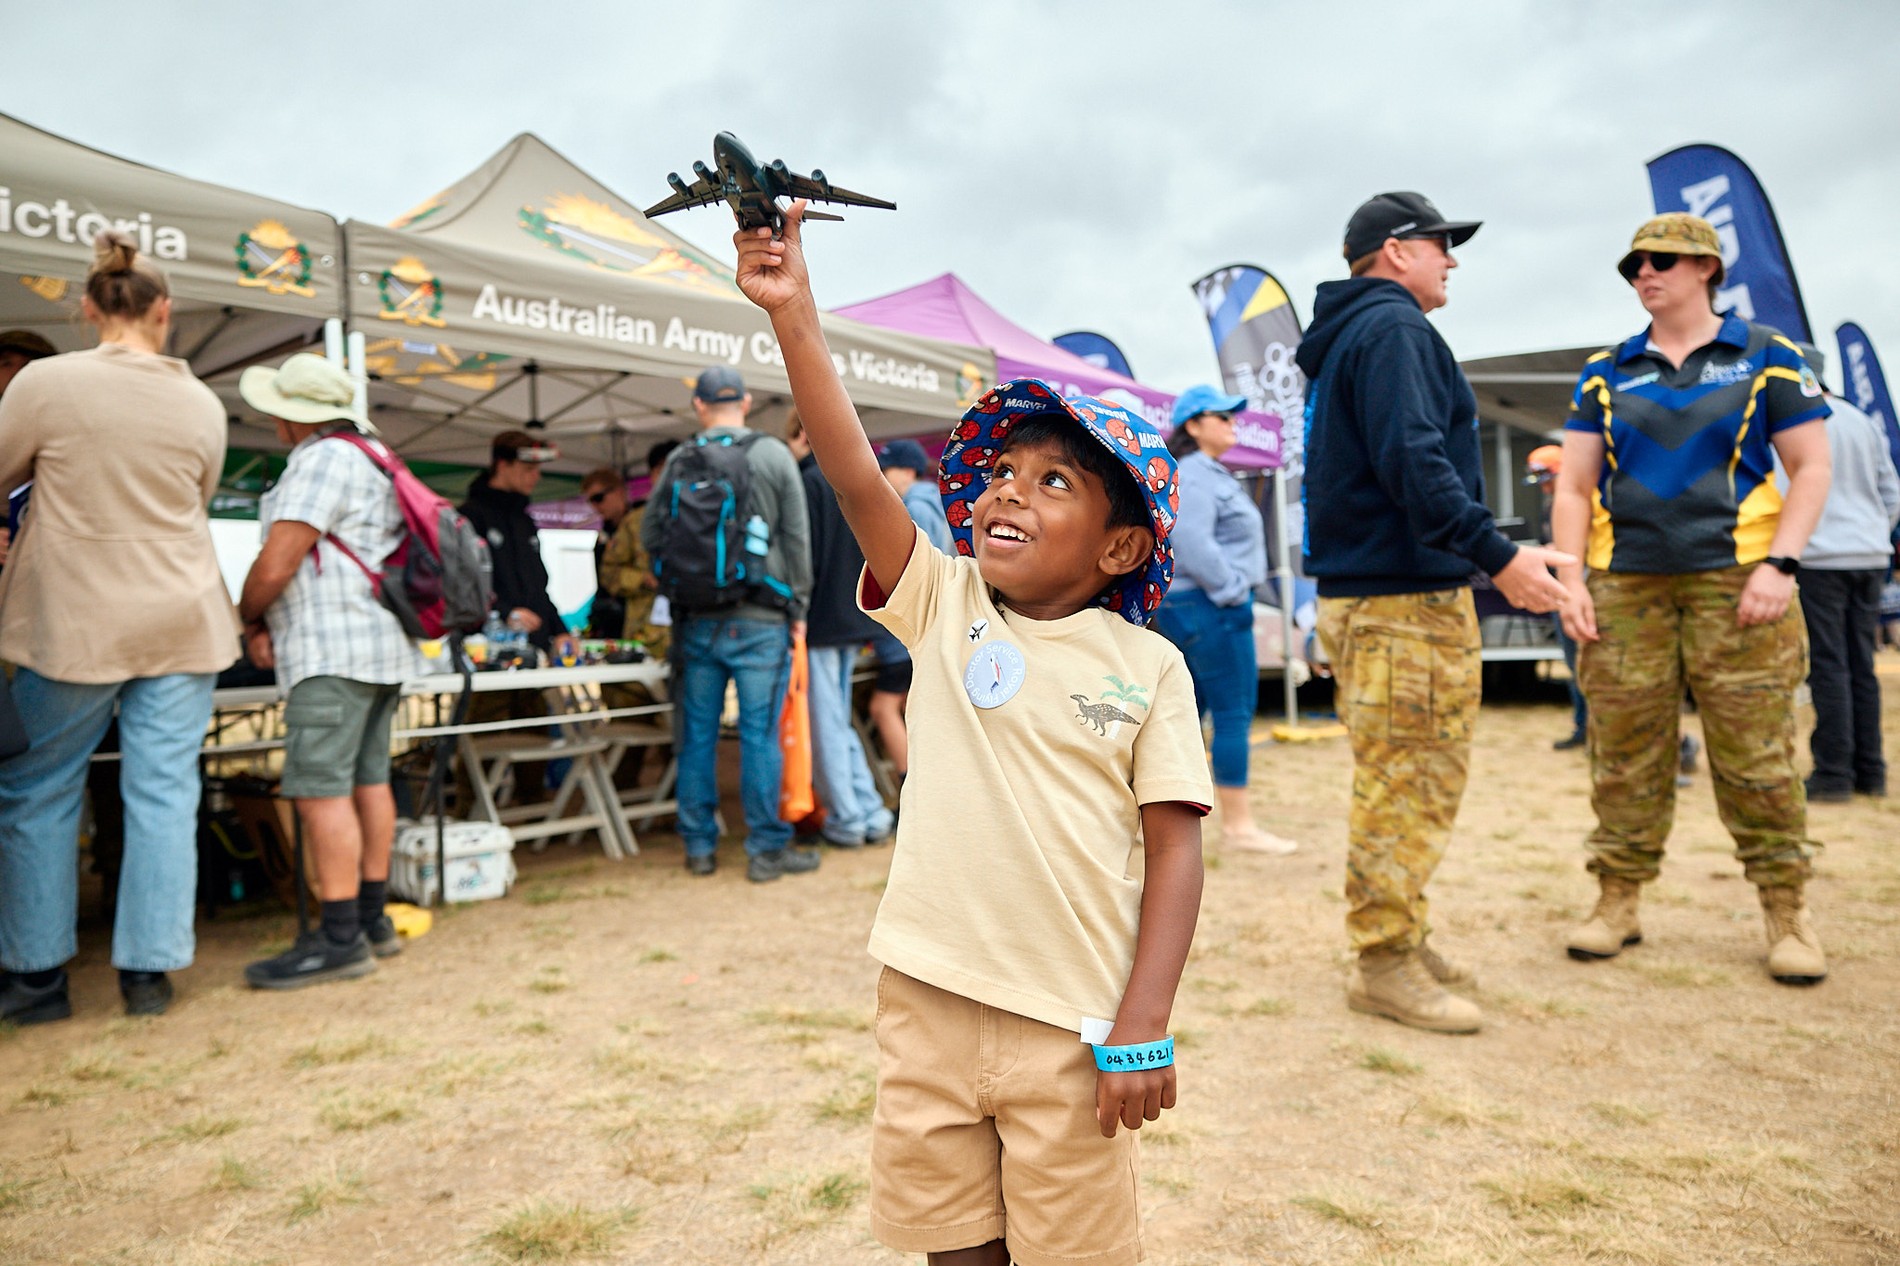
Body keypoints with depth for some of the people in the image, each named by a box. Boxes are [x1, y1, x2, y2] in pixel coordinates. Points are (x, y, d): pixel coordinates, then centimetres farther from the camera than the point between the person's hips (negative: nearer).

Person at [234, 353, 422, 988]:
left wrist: (249, 618, 5)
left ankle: (340, 939, -8)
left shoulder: (321, 460, -10)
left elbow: (276, 566, -14)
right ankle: (371, 919, 16)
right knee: (366, 779, 11)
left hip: (333, 651, -10)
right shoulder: (369, 459, 23)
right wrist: (269, 623, 11)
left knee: (320, 789, -10)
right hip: (380, 648, 10)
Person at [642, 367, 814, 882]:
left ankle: (699, 845, 19)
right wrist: (798, 607, 6)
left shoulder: (678, 461, 5)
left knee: (698, 734, 10)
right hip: (759, 622, -3)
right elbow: (797, 539, -1)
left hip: (697, 622, 3)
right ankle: (766, 849, 7)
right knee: (759, 734, 1)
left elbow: (649, 535, 7)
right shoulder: (773, 455, -2)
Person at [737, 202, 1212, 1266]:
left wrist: (1144, 1026, -10)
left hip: (1069, 1028, -2)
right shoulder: (943, 605, 0)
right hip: (930, 1004, 3)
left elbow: (1175, 849, -6)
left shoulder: (1148, 667, -6)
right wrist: (795, 316, -19)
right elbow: (856, 474, -11)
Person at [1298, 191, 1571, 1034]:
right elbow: (1412, 458, -22)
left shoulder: (1347, 337, 23)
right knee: (1409, 781, -6)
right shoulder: (1392, 327, -9)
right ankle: (1385, 963, 1)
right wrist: (1497, 555, -23)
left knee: (1401, 779, 16)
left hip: (1365, 589, 11)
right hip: (1404, 594, -11)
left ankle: (1399, 941, 25)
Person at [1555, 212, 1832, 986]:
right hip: (1624, 588, 2)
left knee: (1756, 756, -1)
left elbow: (1811, 469, 5)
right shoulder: (1606, 373, 13)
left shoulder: (1765, 356, 8)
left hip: (1734, 582, -2)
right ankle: (1617, 901, 13)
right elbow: (1573, 486, 10)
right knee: (1624, 755, 3)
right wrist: (1571, 578, -2)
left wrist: (1780, 564, -9)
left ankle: (1786, 912, 13)